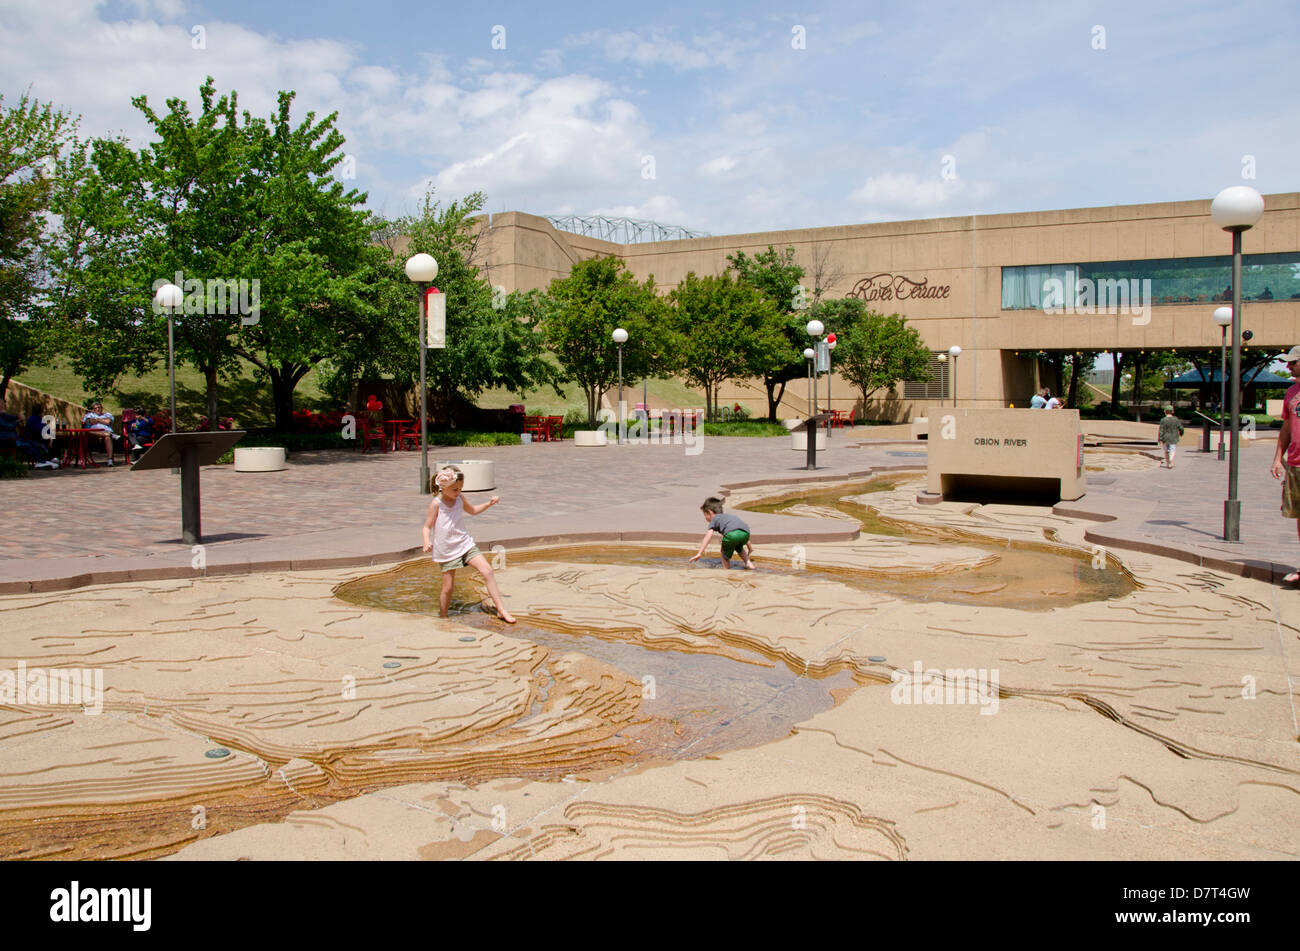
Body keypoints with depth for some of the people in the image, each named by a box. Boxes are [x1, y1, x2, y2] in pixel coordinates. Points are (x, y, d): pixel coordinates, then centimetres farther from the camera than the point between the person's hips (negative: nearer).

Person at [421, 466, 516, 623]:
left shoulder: (459, 499, 2)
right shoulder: (436, 504, -13)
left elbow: (473, 510, 22)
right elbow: (427, 527, -10)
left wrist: (489, 503, 6)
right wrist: (426, 542, -29)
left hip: (466, 545, 4)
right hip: (447, 551, -4)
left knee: (488, 571, -8)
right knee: (447, 588, 1)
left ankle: (501, 610, -4)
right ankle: (442, 618, 23)